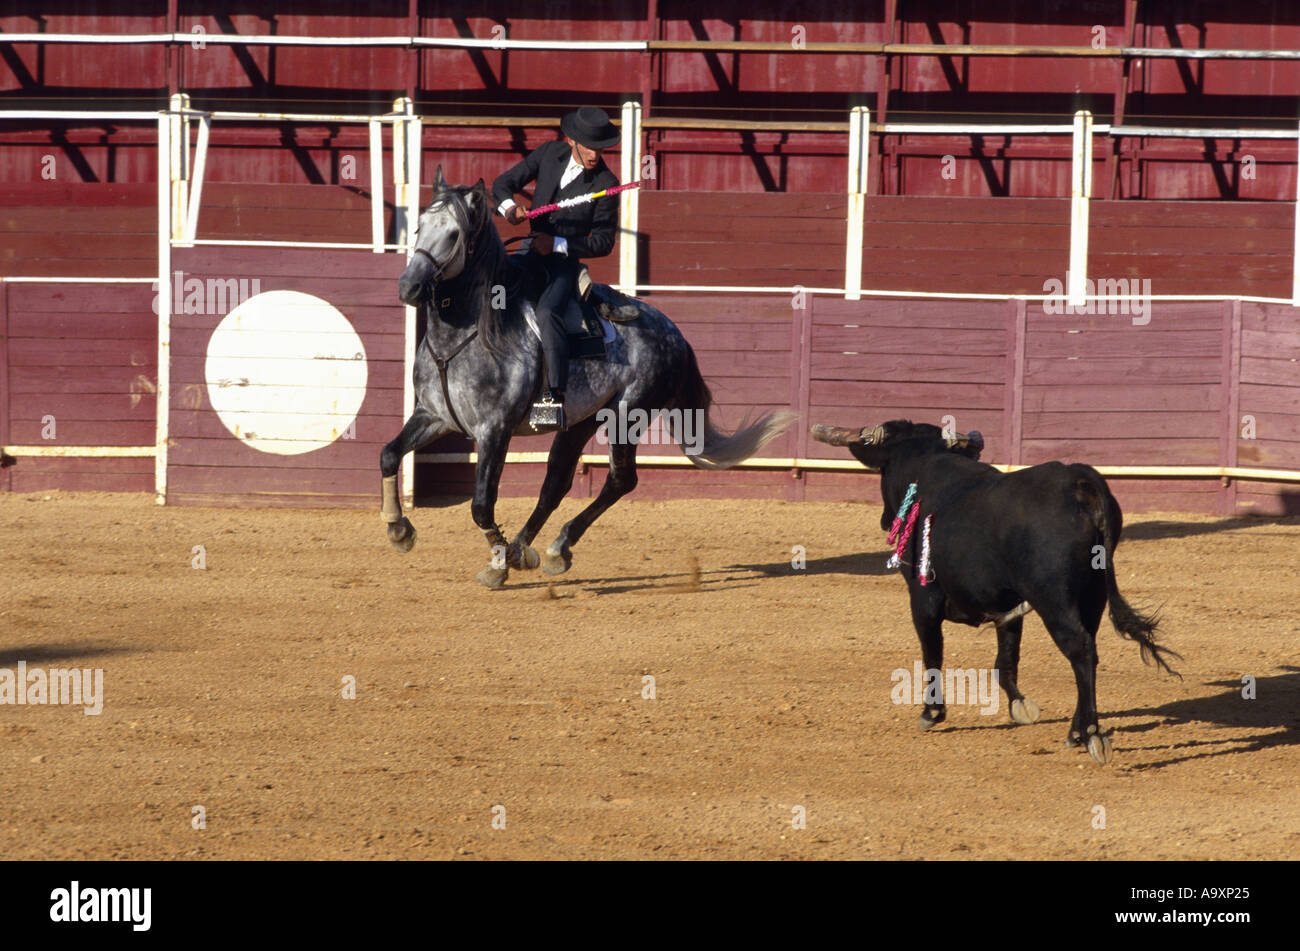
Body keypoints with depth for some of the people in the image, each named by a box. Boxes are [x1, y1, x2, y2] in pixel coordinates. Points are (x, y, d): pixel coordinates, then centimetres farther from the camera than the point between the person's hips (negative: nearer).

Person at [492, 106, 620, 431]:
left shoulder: (606, 184, -10)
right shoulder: (549, 154, 1)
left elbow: (603, 242, -8)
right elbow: (503, 183, 7)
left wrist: (557, 244, -19)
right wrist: (509, 207, -16)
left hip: (564, 261, -6)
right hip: (532, 254, 6)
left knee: (547, 312, -31)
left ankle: (556, 396, -37)